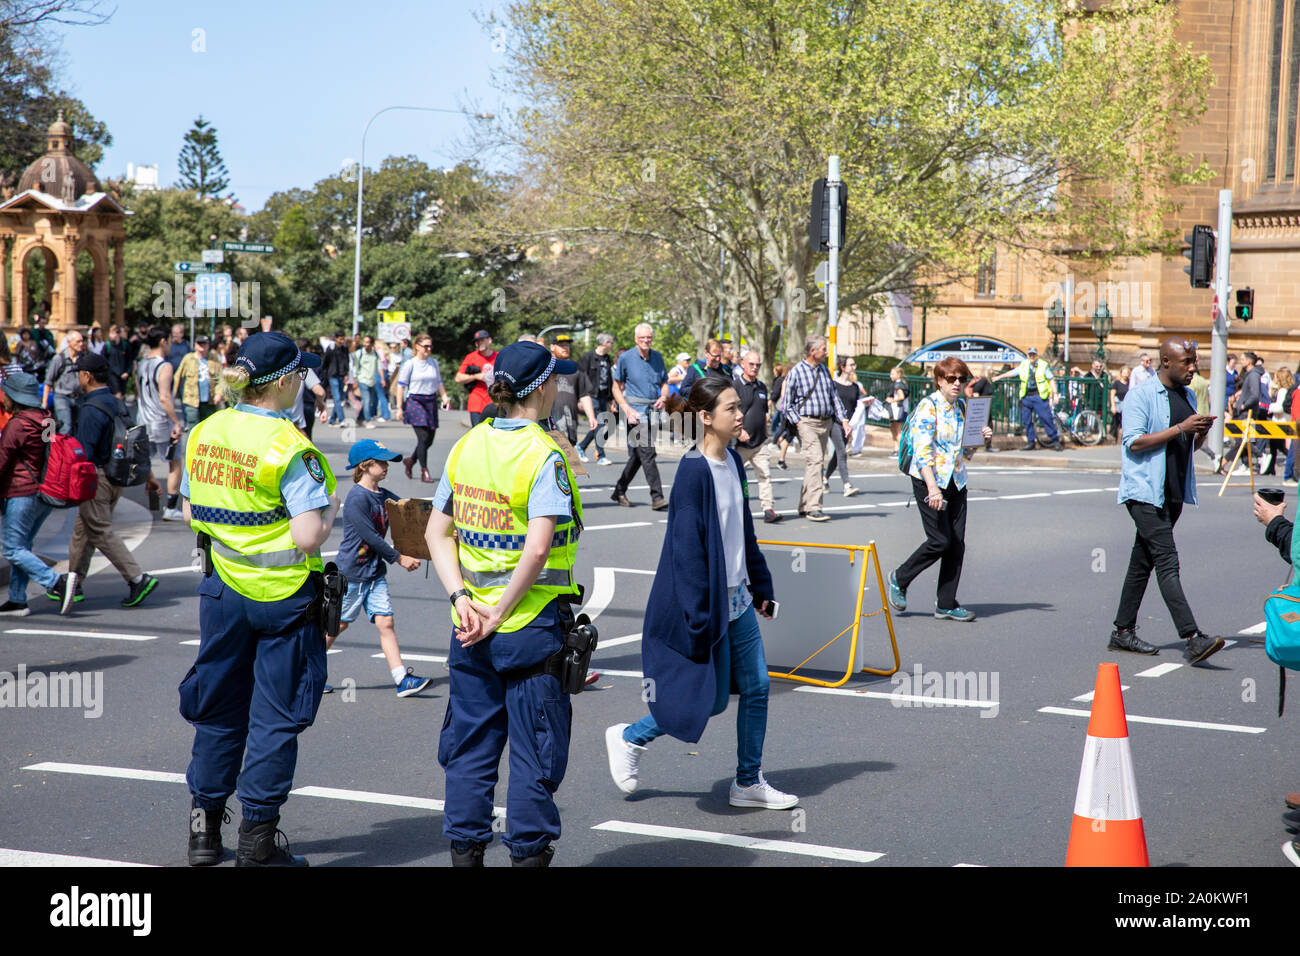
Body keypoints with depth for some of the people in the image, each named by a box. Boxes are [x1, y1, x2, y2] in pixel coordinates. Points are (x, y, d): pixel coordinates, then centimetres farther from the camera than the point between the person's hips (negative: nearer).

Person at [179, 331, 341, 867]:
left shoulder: (204, 434, 0)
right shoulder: (290, 447, -19)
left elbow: (191, 513, 10)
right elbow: (308, 537, -22)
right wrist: (329, 513, -3)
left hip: (222, 589, 6)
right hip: (282, 596, -6)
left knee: (218, 711, 17)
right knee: (275, 718, 5)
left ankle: (204, 832, 23)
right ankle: (257, 844, 9)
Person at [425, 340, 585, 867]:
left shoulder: (466, 446, 5)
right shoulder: (545, 456, -14)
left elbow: (437, 532, 3)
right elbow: (537, 550, -23)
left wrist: (461, 598, -3)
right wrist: (500, 613, -16)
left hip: (471, 624, 6)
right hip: (532, 623, -6)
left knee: (470, 745, 14)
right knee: (536, 751, 6)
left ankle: (465, 849, 19)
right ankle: (528, 852, 12)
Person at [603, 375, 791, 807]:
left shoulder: (732, 462, 7)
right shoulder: (694, 470, -19)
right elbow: (688, 546, -20)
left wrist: (761, 586, 19)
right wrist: (699, 617, -21)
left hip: (737, 597, 8)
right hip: (708, 601, -8)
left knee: (756, 686, 8)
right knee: (711, 698, -1)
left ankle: (748, 783, 19)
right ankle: (629, 739, 19)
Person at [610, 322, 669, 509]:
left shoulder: (657, 358, 11)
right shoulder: (626, 358, -2)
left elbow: (664, 383, 19)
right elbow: (616, 387, 2)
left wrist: (663, 398, -3)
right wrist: (627, 409, -11)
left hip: (652, 410, 5)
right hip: (635, 409, -5)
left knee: (637, 454, 10)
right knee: (646, 453, -14)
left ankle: (620, 491, 26)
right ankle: (657, 497, -17)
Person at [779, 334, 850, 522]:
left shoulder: (824, 369, 15)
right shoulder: (796, 372, -5)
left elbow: (834, 397, 19)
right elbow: (787, 405, -3)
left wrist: (844, 420, 10)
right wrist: (798, 423, -13)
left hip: (826, 422, 7)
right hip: (807, 422, -7)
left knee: (817, 462, 8)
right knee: (814, 459, -20)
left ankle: (804, 507, 15)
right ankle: (813, 507, -25)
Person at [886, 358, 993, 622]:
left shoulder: (962, 408, 12)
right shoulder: (928, 407, -11)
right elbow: (922, 451, -19)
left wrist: (981, 437, 3)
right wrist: (932, 488, -27)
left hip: (956, 481, 7)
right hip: (929, 481, -7)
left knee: (957, 544, 2)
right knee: (940, 541, -11)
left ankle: (946, 604, 10)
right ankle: (900, 578, 13)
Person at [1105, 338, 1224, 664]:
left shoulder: (1188, 396, 15)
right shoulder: (1140, 395, -9)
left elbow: (1192, 445, 24)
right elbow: (1134, 442, -17)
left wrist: (1201, 433, 0)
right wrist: (1181, 428, -20)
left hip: (1174, 493, 8)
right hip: (1144, 492, -8)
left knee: (1143, 561, 13)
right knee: (1167, 562, -15)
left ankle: (1123, 632, 20)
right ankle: (1191, 639, -23)